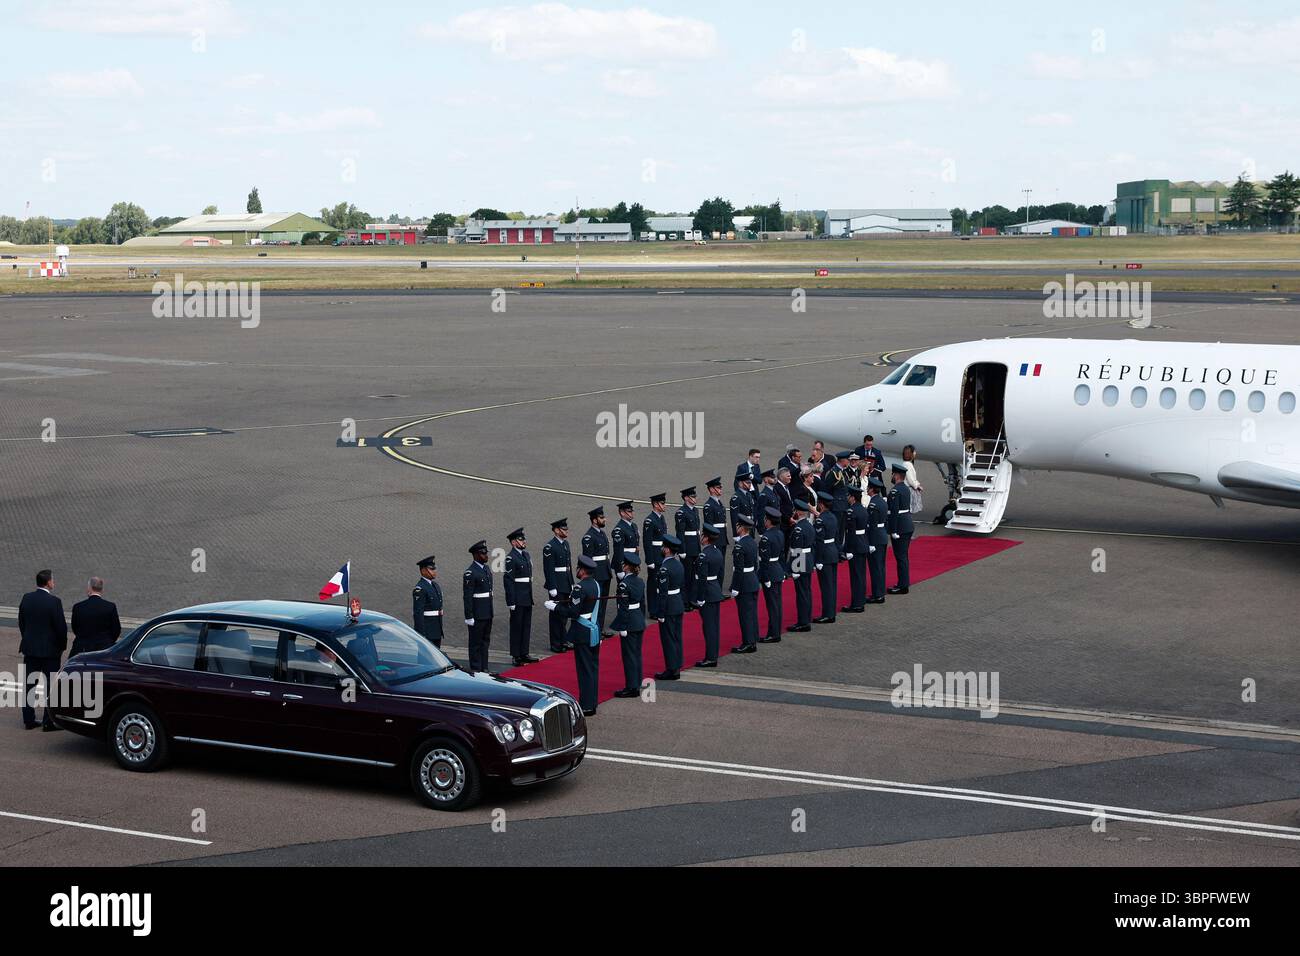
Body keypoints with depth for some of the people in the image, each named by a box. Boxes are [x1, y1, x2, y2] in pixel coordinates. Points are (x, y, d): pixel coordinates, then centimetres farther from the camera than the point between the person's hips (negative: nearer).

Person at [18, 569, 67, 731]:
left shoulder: (26, 598, 0)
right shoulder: (54, 602, -18)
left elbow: (21, 622, 8)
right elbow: (61, 627, -15)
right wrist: (62, 645, 1)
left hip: (29, 649, 6)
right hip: (49, 650, -6)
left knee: (29, 685, 13)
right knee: (51, 687, 3)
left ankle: (28, 720, 17)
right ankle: (49, 721, 4)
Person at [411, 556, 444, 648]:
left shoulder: (436, 586, 14)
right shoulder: (419, 589, -14)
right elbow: (418, 613, -18)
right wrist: (422, 636, -22)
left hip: (436, 632, 9)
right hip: (426, 632, -9)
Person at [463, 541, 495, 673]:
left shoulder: (487, 568, 11)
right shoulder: (470, 573, -16)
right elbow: (468, 596, -17)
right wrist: (469, 617, -19)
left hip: (488, 613, 8)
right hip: (477, 614, -8)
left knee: (485, 641, 15)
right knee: (476, 641, 1)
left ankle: (484, 667, 23)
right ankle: (476, 669, 7)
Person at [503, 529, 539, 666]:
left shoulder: (526, 555, 13)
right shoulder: (510, 558, -14)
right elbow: (508, 580, -16)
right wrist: (511, 602, -18)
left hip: (527, 598, 8)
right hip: (518, 599, -8)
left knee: (526, 625, 13)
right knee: (517, 626, -1)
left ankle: (524, 653, 21)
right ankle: (516, 656, 6)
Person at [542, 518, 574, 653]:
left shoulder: (565, 543, 12)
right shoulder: (549, 547, -15)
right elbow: (548, 569, -17)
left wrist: (572, 583, 17)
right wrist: (552, 588, -19)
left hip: (567, 585, 8)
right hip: (557, 586, -8)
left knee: (564, 613, 14)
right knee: (556, 614, -1)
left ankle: (562, 641, 23)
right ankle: (555, 644, 6)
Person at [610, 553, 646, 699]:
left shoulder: (624, 584, -18)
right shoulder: (640, 582, 6)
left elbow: (623, 607, -19)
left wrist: (622, 627, -16)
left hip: (629, 623, -8)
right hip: (639, 622, 8)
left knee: (629, 655, -1)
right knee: (637, 654, 14)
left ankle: (631, 688, 2)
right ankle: (637, 685, 20)